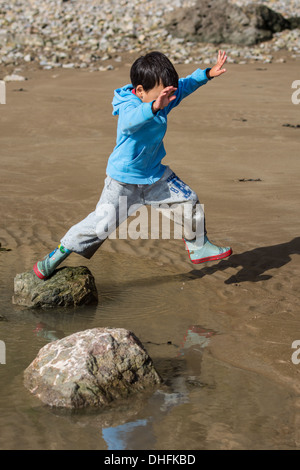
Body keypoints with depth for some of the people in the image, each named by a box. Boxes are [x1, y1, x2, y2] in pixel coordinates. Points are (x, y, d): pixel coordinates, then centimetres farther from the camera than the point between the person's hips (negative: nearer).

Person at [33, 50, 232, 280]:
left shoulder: (165, 98, -5)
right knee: (100, 225, -7)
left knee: (189, 202, 7)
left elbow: (185, 85, 11)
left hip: (156, 175, 7)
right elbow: (130, 122, -52)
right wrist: (154, 107, -70)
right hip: (124, 181, -7)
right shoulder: (129, 107, -29)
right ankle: (57, 255, 10)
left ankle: (199, 247, 31)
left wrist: (208, 73, -2)